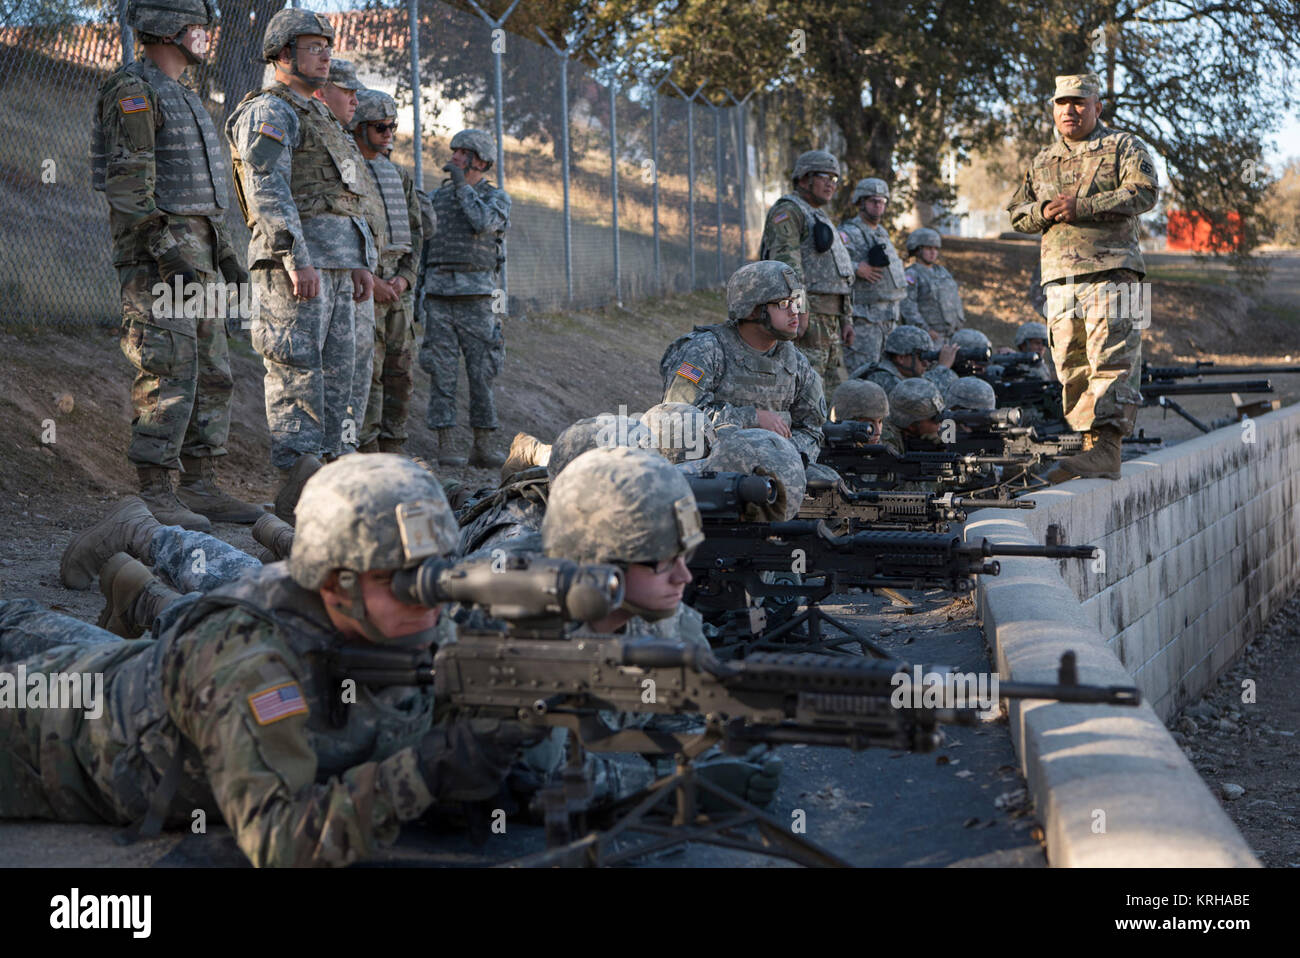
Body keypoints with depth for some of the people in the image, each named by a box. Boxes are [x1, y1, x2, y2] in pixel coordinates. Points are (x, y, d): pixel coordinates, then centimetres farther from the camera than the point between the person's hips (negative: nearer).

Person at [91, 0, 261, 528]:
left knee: (211, 373, 8)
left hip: (195, 252, 10)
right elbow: (128, 182, -17)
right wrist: (166, 255, -23)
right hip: (157, 253, -10)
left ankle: (200, 487, 13)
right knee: (168, 372, -12)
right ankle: (154, 495, -8)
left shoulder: (183, 97, 21)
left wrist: (224, 250, 19)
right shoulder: (132, 90, -9)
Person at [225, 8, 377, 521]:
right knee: (297, 369, -10)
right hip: (294, 256, -10)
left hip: (335, 263, 10)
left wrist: (361, 262, 18)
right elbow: (268, 191, -17)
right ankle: (295, 494, -10)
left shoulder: (319, 117, 25)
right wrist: (297, 260, -25)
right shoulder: (269, 112, -6)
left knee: (336, 370, 8)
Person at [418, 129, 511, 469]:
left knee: (482, 373, -2)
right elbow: (424, 248, 16)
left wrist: (461, 184, -10)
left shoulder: (498, 198, 3)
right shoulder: (438, 198, 14)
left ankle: (483, 447, 7)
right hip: (439, 297, 2)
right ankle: (445, 449, 0)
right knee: (442, 373, -2)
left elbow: (482, 223, -20)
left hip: (477, 298, -2)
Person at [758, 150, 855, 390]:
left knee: (831, 385, 9)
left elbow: (839, 274, 27)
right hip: (805, 316, -10)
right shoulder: (787, 212, -6)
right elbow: (787, 264, -18)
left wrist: (846, 319, 20)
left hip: (828, 320, 10)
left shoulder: (821, 217, 25)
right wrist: (798, 312, -27)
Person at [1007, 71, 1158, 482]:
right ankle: (1092, 447, 9)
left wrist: (1081, 207, -14)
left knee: (1111, 360, -14)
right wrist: (1043, 213, -2)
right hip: (1060, 277, 6)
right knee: (1072, 367, 3)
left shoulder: (1123, 147, 7)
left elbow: (1144, 192, -8)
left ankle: (1105, 450, -20)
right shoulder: (1042, 163, 23)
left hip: (1111, 271, -5)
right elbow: (1016, 213, 23)